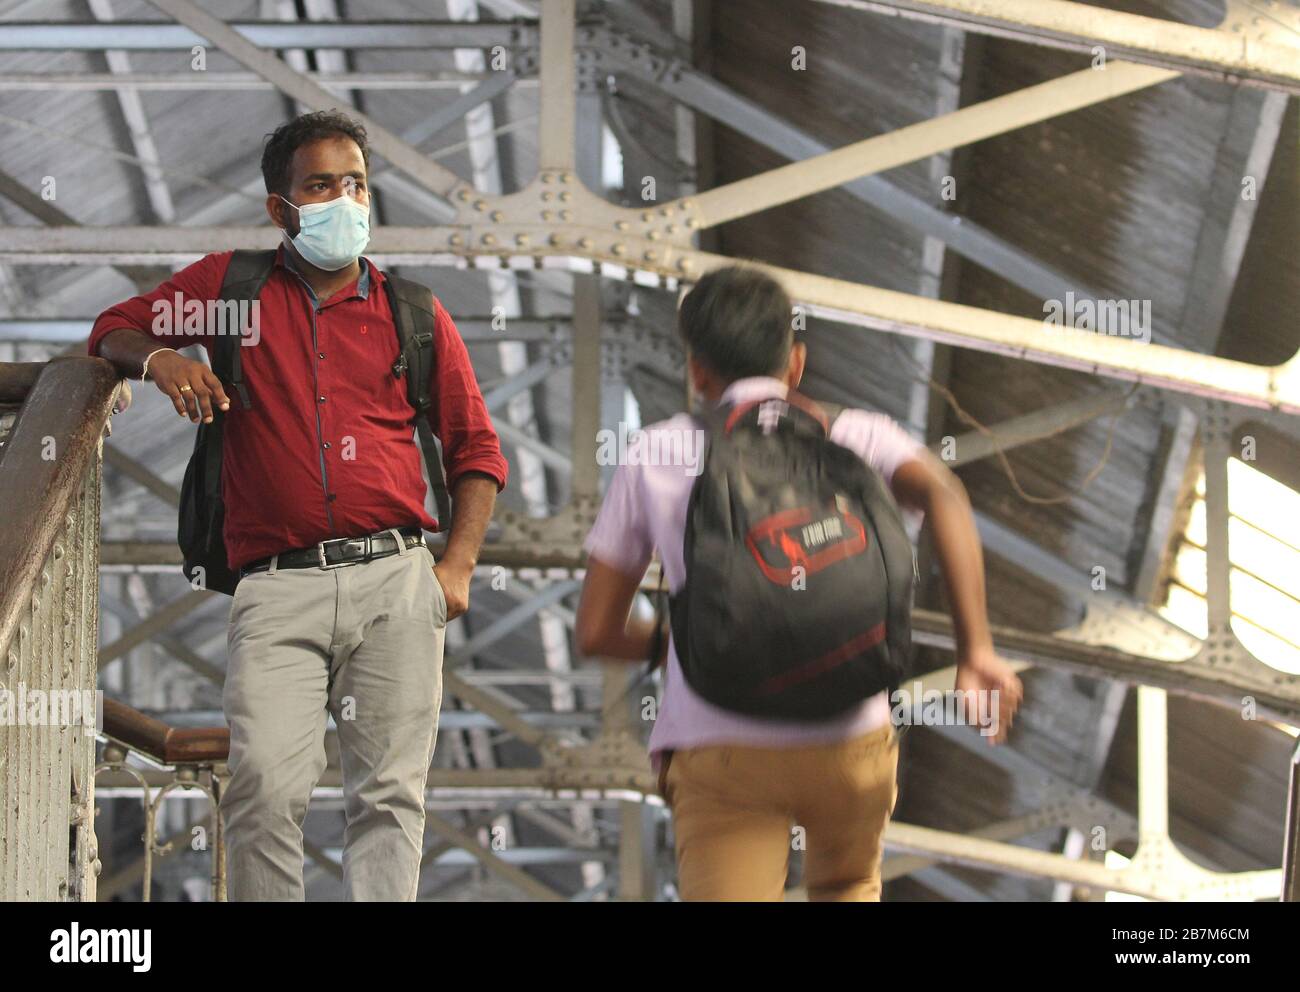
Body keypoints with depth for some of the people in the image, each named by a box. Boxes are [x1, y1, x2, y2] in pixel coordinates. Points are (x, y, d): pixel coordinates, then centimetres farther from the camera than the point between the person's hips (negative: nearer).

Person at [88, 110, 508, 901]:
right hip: (279, 587, -1)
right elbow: (114, 330, 23)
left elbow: (478, 451, 20)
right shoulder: (231, 286, 14)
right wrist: (158, 357, -1)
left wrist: (458, 567, 6)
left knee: (390, 792, -5)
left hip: (396, 577, 2)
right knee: (267, 784, -18)